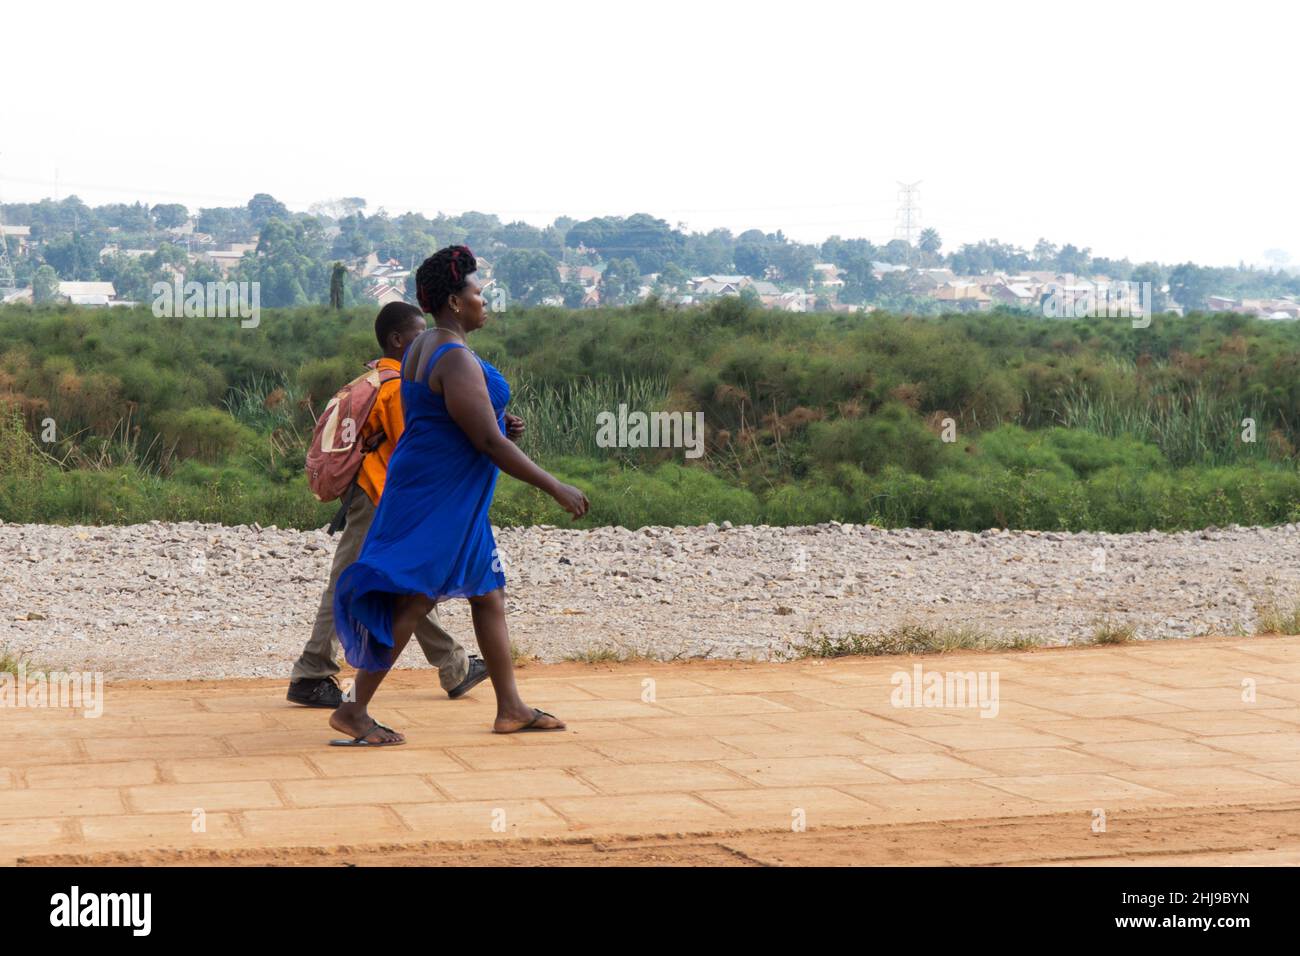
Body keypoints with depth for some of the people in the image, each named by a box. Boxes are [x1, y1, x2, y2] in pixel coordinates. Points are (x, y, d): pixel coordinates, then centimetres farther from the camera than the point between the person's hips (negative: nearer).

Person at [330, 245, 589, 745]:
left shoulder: (421, 349, 12)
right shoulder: (457, 360, -20)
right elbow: (488, 443, -22)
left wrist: (499, 425, 11)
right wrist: (556, 487, -16)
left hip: (454, 498, 11)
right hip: (438, 496, -11)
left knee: (490, 594, 14)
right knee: (414, 601, -8)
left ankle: (510, 708, 20)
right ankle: (354, 711, -3)